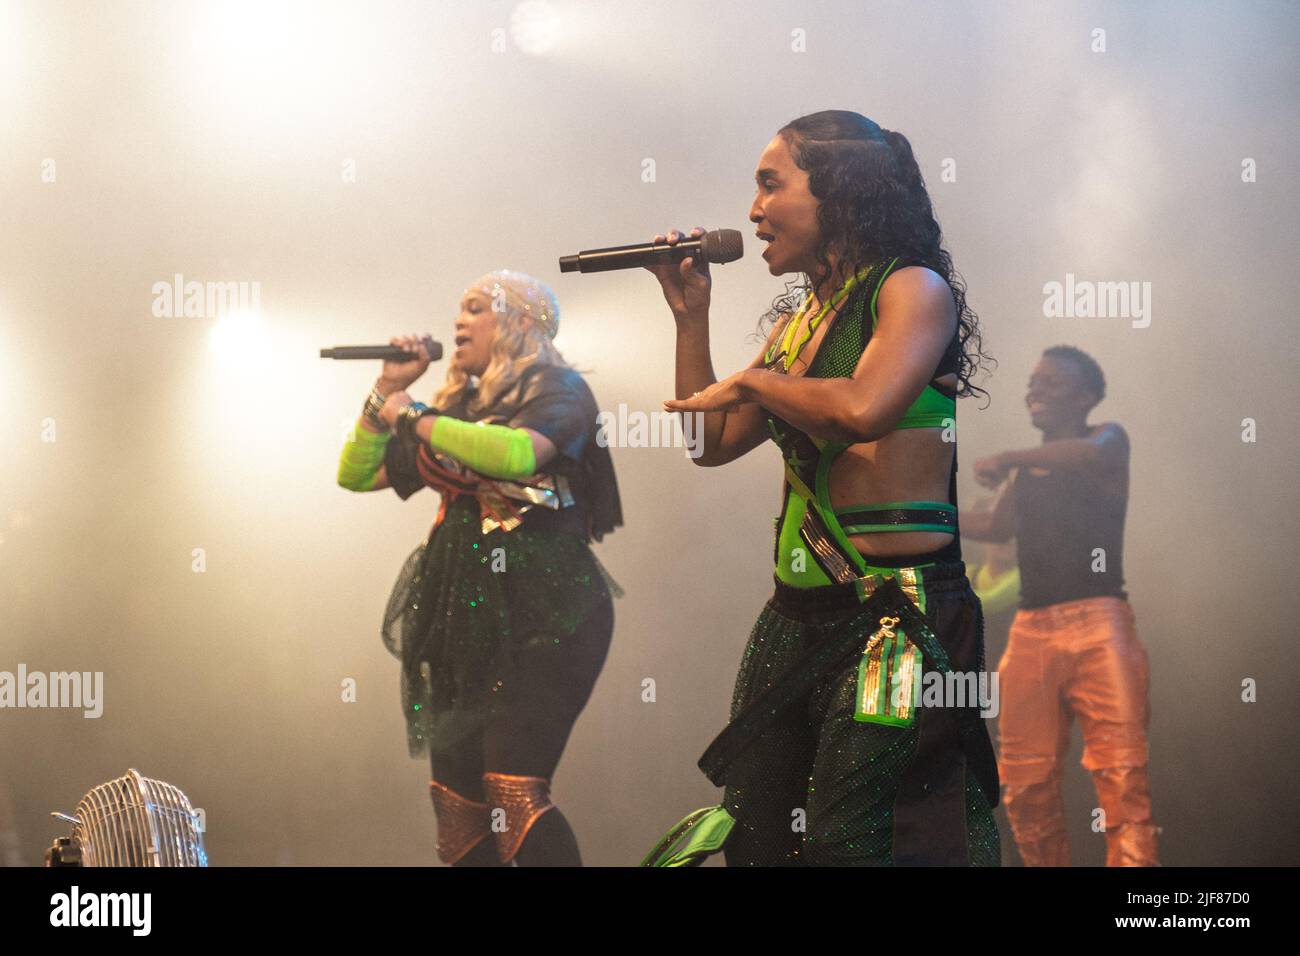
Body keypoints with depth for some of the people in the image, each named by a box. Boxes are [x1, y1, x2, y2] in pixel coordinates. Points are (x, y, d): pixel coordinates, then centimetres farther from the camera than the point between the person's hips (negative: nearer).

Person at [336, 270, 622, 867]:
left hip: (544, 614, -7)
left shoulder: (557, 388, -1)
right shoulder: (457, 407, 19)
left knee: (514, 792, -20)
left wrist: (414, 418, -11)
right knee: (456, 797, 4)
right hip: (466, 617, 7)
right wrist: (387, 390, 12)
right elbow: (357, 475, 23)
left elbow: (517, 453, -23)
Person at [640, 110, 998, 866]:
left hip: (899, 615, -7)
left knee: (855, 845, -10)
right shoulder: (801, 317, 16)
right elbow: (713, 442, 20)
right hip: (797, 614, 8)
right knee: (757, 840, 8)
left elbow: (862, 408, -24)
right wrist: (692, 318, 15)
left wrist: (750, 381, -8)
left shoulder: (914, 289, -6)